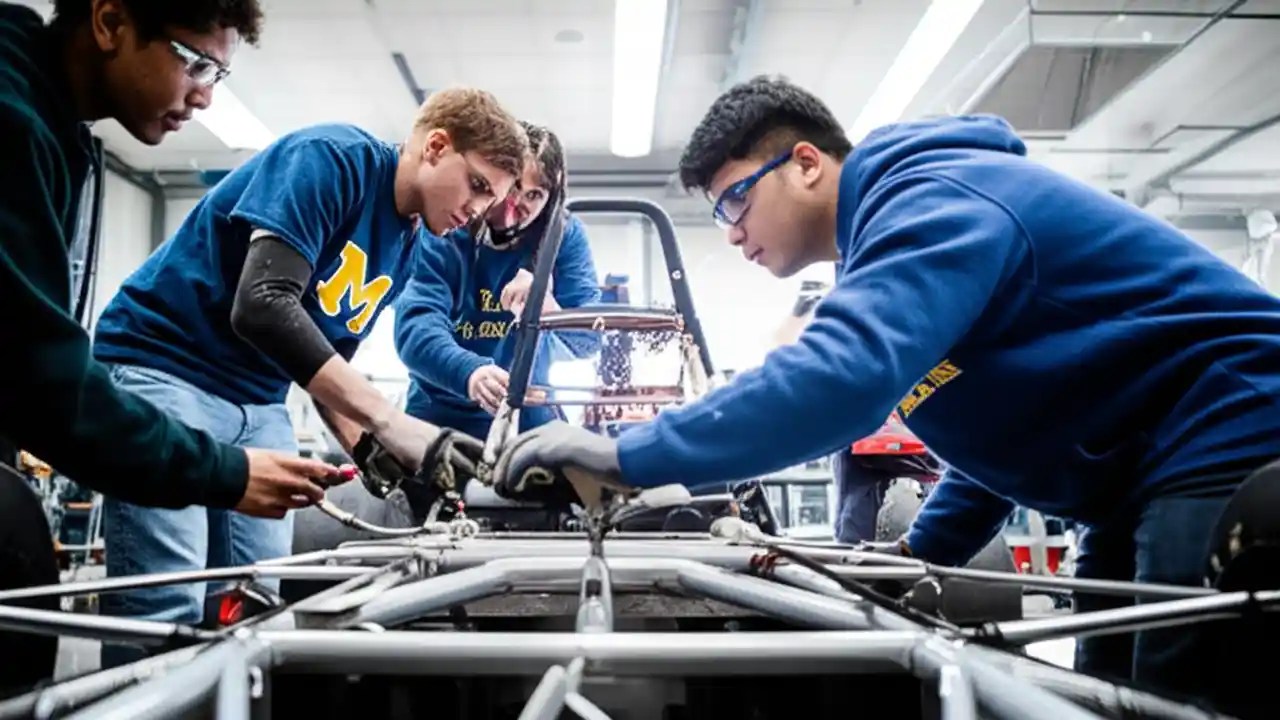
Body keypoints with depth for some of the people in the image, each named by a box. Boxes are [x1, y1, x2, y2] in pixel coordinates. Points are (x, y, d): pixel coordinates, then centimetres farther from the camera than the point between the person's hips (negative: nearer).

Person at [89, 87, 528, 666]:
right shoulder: (334, 158, -16)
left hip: (260, 407, 8)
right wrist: (388, 422, -31)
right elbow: (263, 305, -28)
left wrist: (370, 450, -5)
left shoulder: (411, 244, 9)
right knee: (167, 611, -14)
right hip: (164, 370, -8)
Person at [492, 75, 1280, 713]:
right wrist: (925, 549, 12)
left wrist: (626, 454, -32)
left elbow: (840, 378, -36)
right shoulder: (907, 224, 15)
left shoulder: (934, 202, -18)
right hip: (1147, 484, 10)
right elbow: (1003, 416, 21)